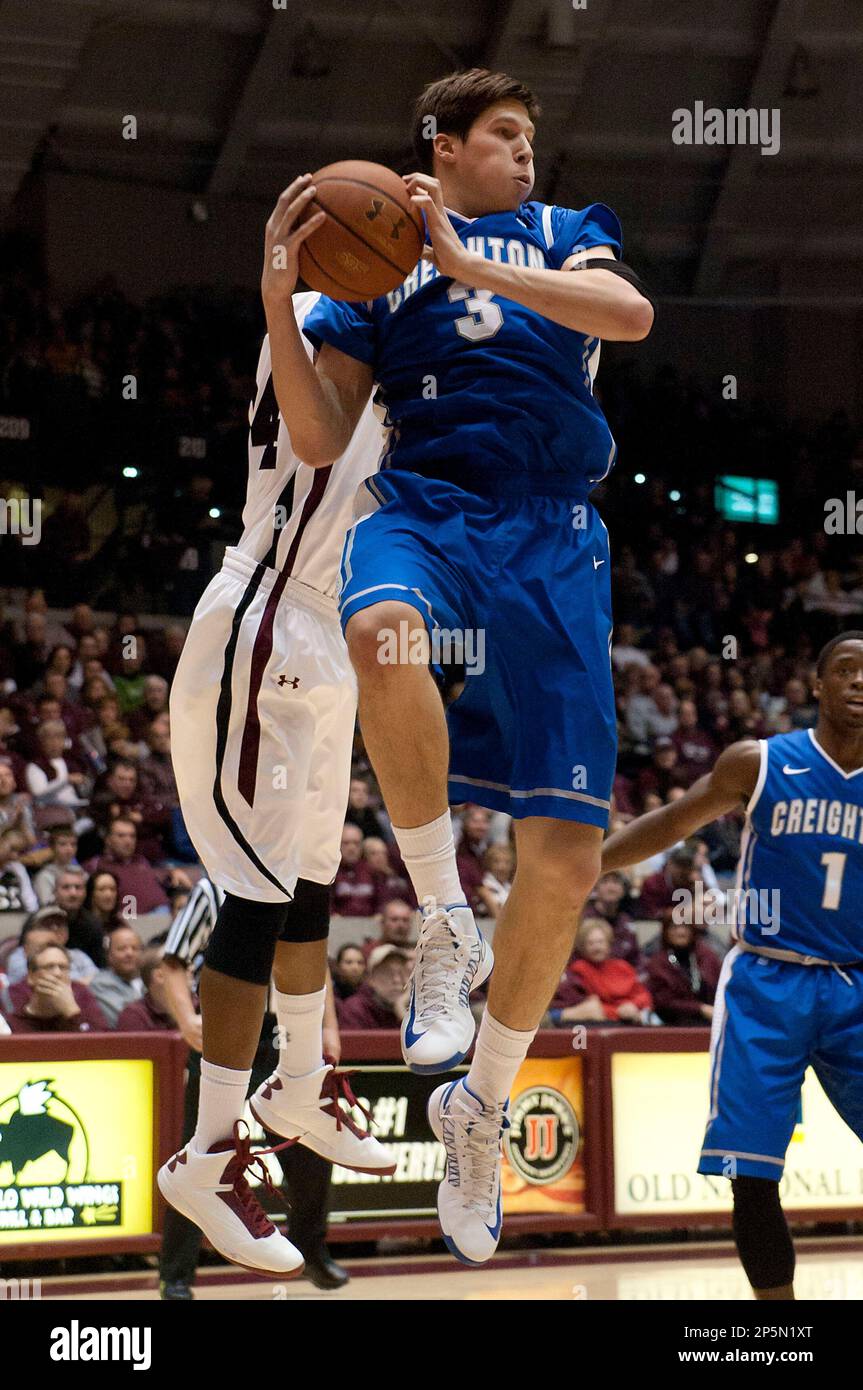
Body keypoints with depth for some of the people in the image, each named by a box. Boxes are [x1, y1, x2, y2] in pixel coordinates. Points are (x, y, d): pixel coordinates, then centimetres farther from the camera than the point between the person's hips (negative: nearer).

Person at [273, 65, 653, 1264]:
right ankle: (445, 925, -24)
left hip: (551, 536, 1)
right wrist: (279, 300, -4)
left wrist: (469, 265, -11)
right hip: (422, 504, -1)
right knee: (382, 630, -41)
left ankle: (481, 1105, 12)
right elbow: (319, 441, 9)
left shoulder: (561, 234, 19)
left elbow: (629, 311, -5)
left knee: (565, 849, -7)